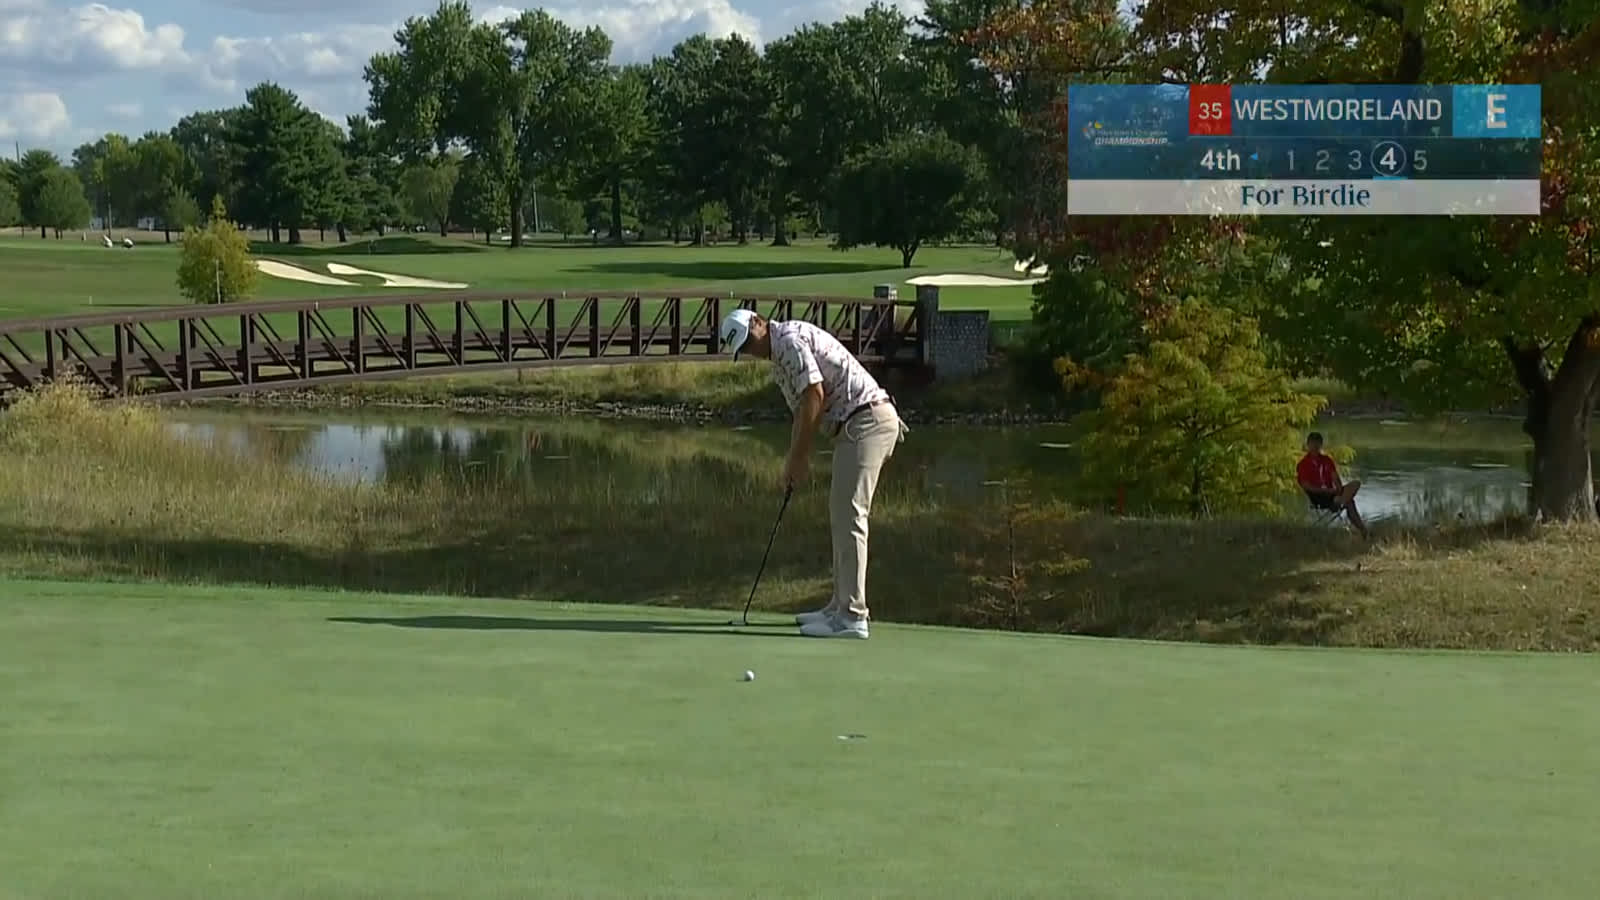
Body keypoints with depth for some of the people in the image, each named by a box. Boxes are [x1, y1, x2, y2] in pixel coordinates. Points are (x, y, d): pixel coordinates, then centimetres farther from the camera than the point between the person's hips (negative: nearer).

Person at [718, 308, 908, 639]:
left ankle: (852, 617, -14)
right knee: (841, 516, 15)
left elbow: (815, 395, -17)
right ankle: (842, 606, 20)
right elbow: (803, 410, 24)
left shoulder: (790, 339, -10)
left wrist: (799, 457, -12)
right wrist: (793, 460, 15)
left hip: (867, 421, -11)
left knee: (849, 516, -12)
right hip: (856, 425, 11)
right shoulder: (781, 354, 21)